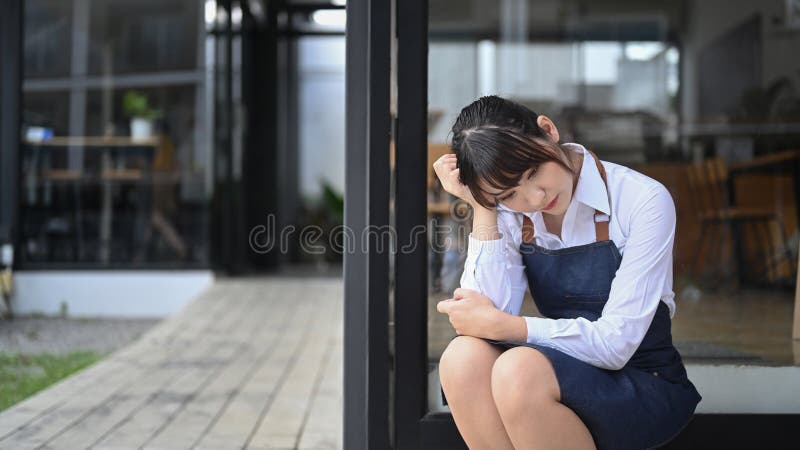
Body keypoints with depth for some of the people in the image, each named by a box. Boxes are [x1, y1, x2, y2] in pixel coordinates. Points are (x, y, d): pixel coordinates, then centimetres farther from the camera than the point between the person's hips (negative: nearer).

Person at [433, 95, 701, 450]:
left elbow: (615, 342, -19)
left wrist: (500, 325, -18)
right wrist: (482, 209, -14)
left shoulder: (644, 201, -14)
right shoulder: (508, 213, 1)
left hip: (645, 388, -4)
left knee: (519, 370, -33)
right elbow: (485, 321, -13)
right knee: (464, 358, -27)